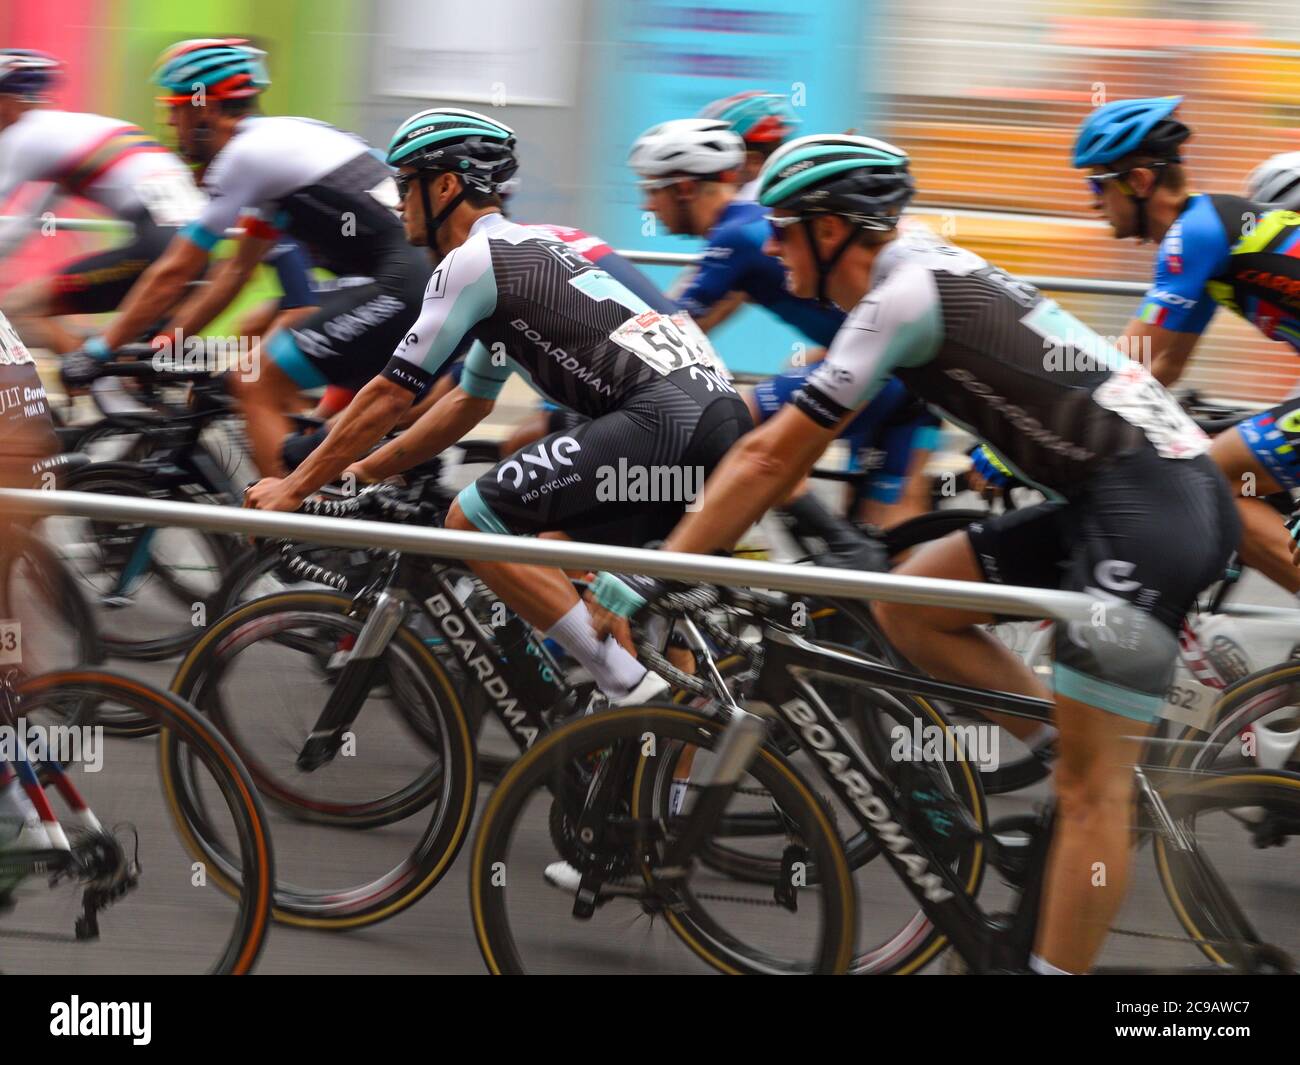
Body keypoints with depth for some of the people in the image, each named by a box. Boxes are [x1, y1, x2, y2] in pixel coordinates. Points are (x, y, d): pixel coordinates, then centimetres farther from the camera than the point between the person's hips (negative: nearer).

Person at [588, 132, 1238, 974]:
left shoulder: (902, 296, -12)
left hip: (1156, 502, -9)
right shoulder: (922, 270, 16)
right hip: (1112, 496, 9)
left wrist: (645, 578, -8)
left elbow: (773, 457, -12)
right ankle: (1083, 751, 14)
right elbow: (792, 445, 24)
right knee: (908, 605, 12)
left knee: (1090, 788, -6)